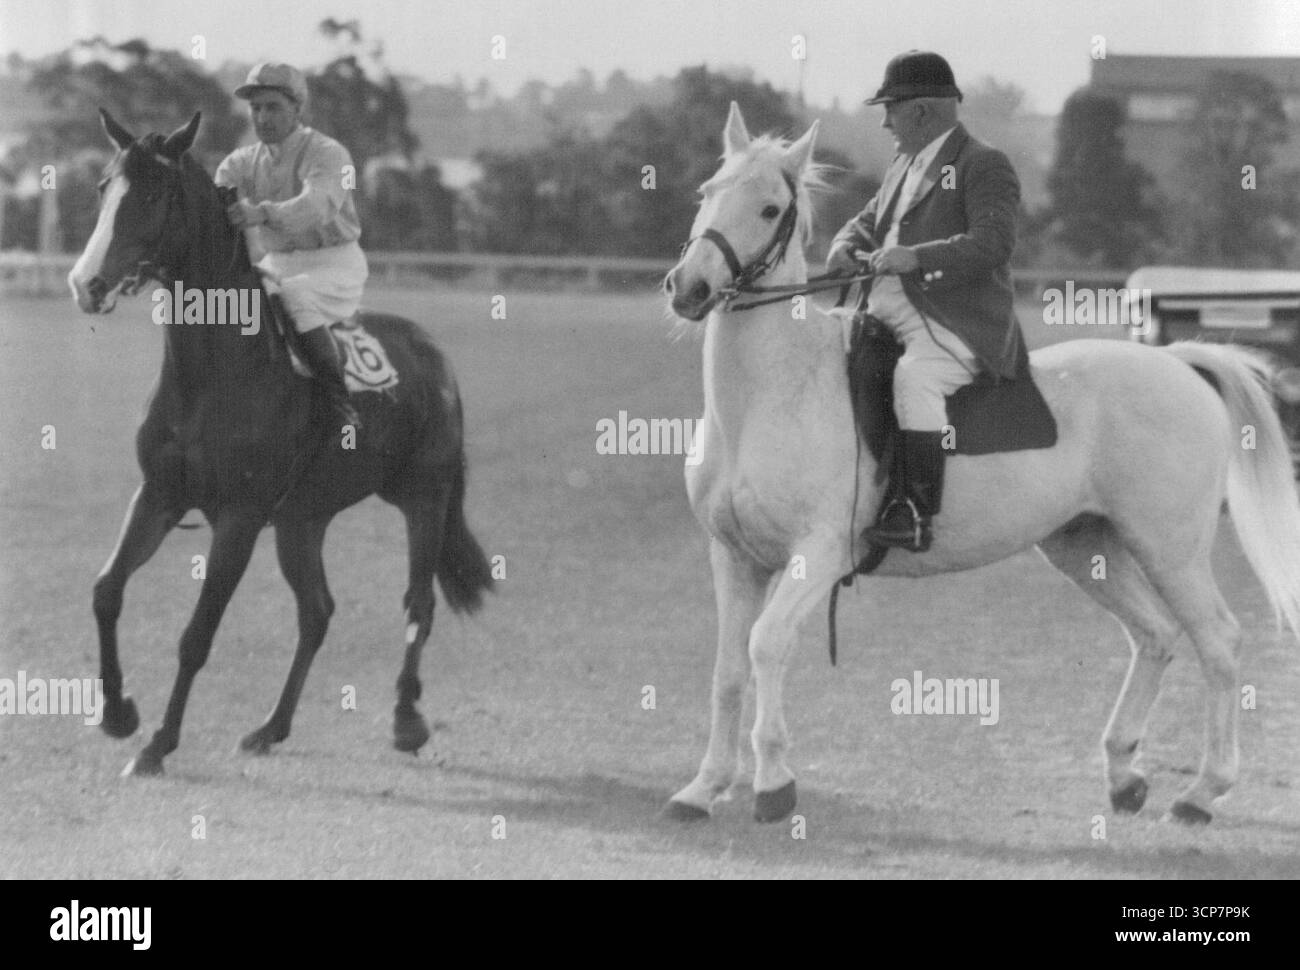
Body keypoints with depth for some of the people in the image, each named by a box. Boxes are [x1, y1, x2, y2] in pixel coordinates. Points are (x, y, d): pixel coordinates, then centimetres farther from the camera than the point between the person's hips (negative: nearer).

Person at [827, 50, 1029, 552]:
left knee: (915, 377, -36)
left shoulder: (985, 166, -5)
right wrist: (845, 247, 3)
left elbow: (992, 243, -19)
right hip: (886, 318, 10)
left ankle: (916, 513, -37)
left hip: (956, 326, -10)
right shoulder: (903, 167, 22)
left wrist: (916, 257, -30)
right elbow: (867, 221, 28)